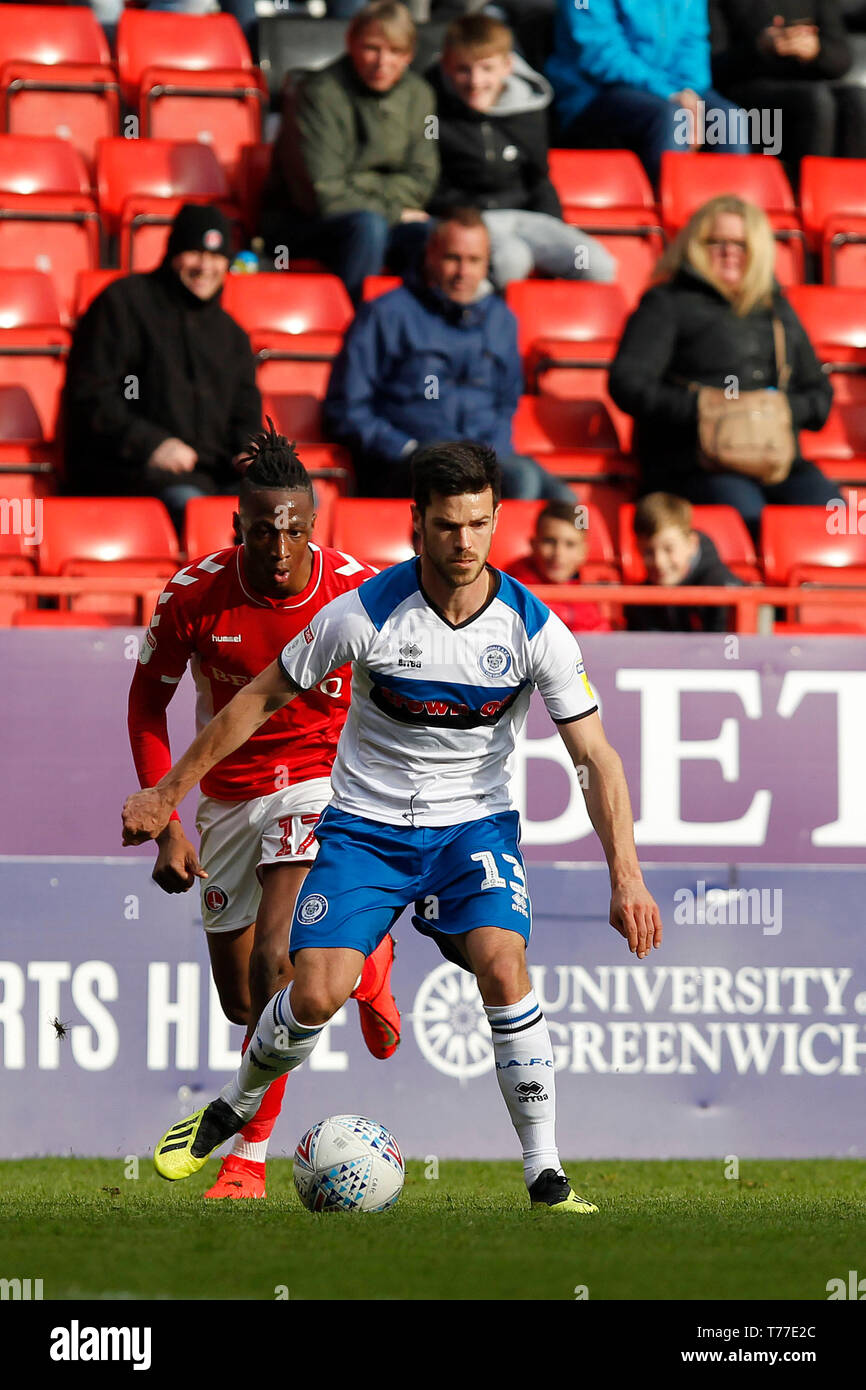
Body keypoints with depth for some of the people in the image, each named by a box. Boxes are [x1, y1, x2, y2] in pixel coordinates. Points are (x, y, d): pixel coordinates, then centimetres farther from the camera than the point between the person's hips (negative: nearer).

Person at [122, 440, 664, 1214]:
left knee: (503, 969, -24)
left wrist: (626, 874, -18)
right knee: (318, 994, -15)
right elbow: (262, 698, -2)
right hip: (366, 823, 0)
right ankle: (231, 1112, 17)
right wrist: (167, 792, 2)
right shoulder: (365, 614, -15)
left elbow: (595, 756, -8)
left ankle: (545, 1174, -17)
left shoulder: (533, 628, -12)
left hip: (475, 824, 1)